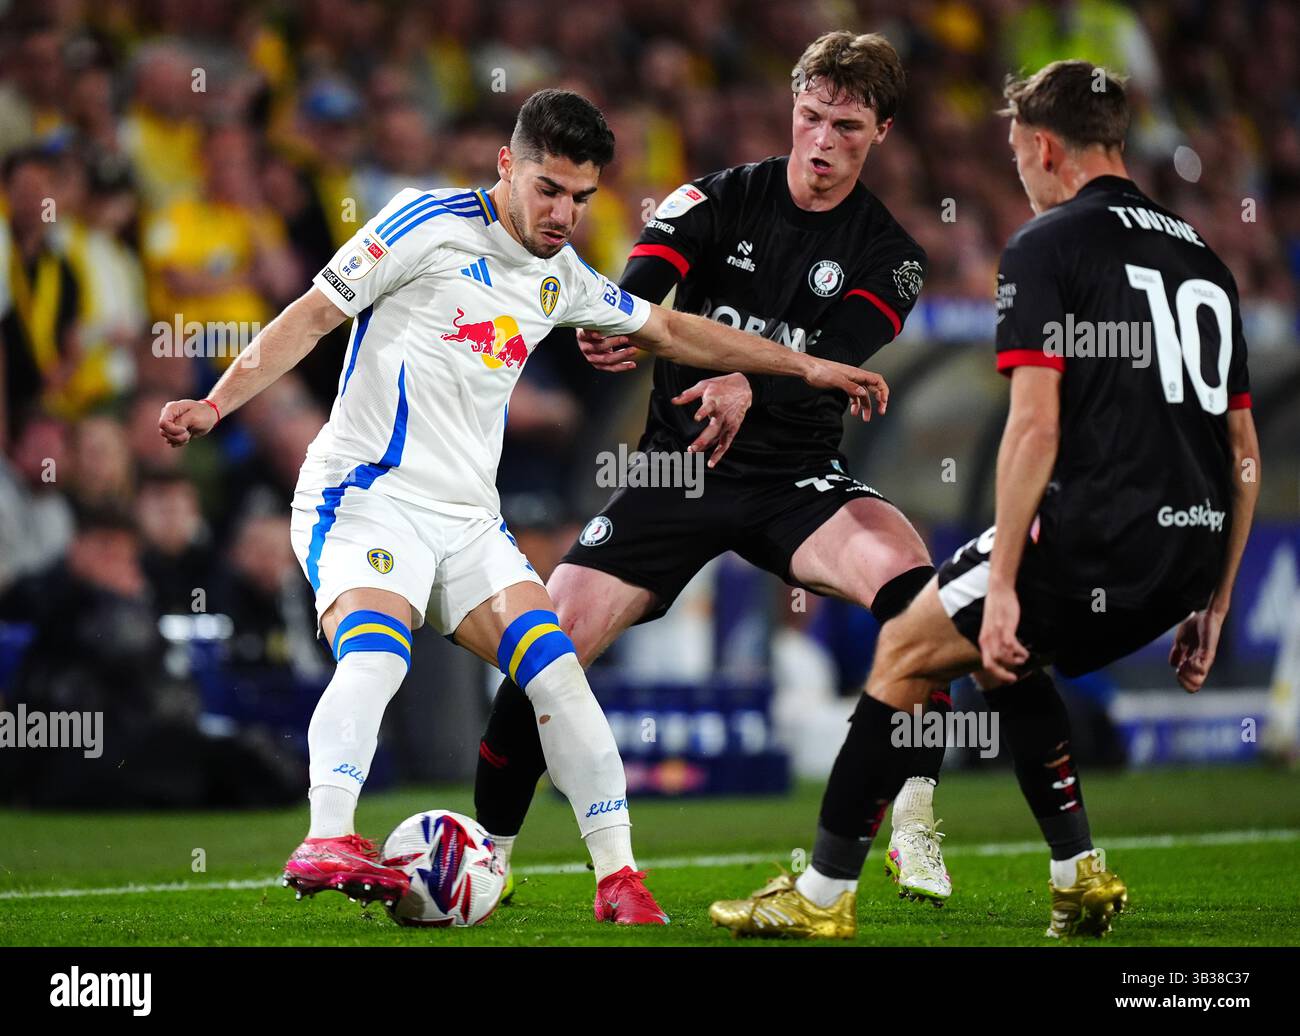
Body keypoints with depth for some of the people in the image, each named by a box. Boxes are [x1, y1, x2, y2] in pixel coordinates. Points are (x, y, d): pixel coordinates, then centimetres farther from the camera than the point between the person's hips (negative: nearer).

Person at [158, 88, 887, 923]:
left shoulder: (560, 276, 15)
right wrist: (217, 402, -15)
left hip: (468, 520, 6)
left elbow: (669, 330, 27)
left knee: (556, 669, -9)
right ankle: (329, 840, -44)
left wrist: (808, 367, 28)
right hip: (368, 497, -6)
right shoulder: (431, 226, -6)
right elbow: (313, 316, -5)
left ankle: (619, 878, -5)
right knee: (374, 654, -31)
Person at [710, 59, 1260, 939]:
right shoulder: (1202, 255, 19)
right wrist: (1212, 603, 23)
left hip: (1094, 535, -7)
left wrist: (1001, 584, -12)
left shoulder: (1048, 245, -2)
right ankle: (1082, 877, 23)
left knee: (907, 651, 8)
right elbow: (1245, 456, 18)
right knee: (1002, 658, 28)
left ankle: (824, 894, 10)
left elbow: (1035, 426, -13)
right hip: (1190, 555, 7)